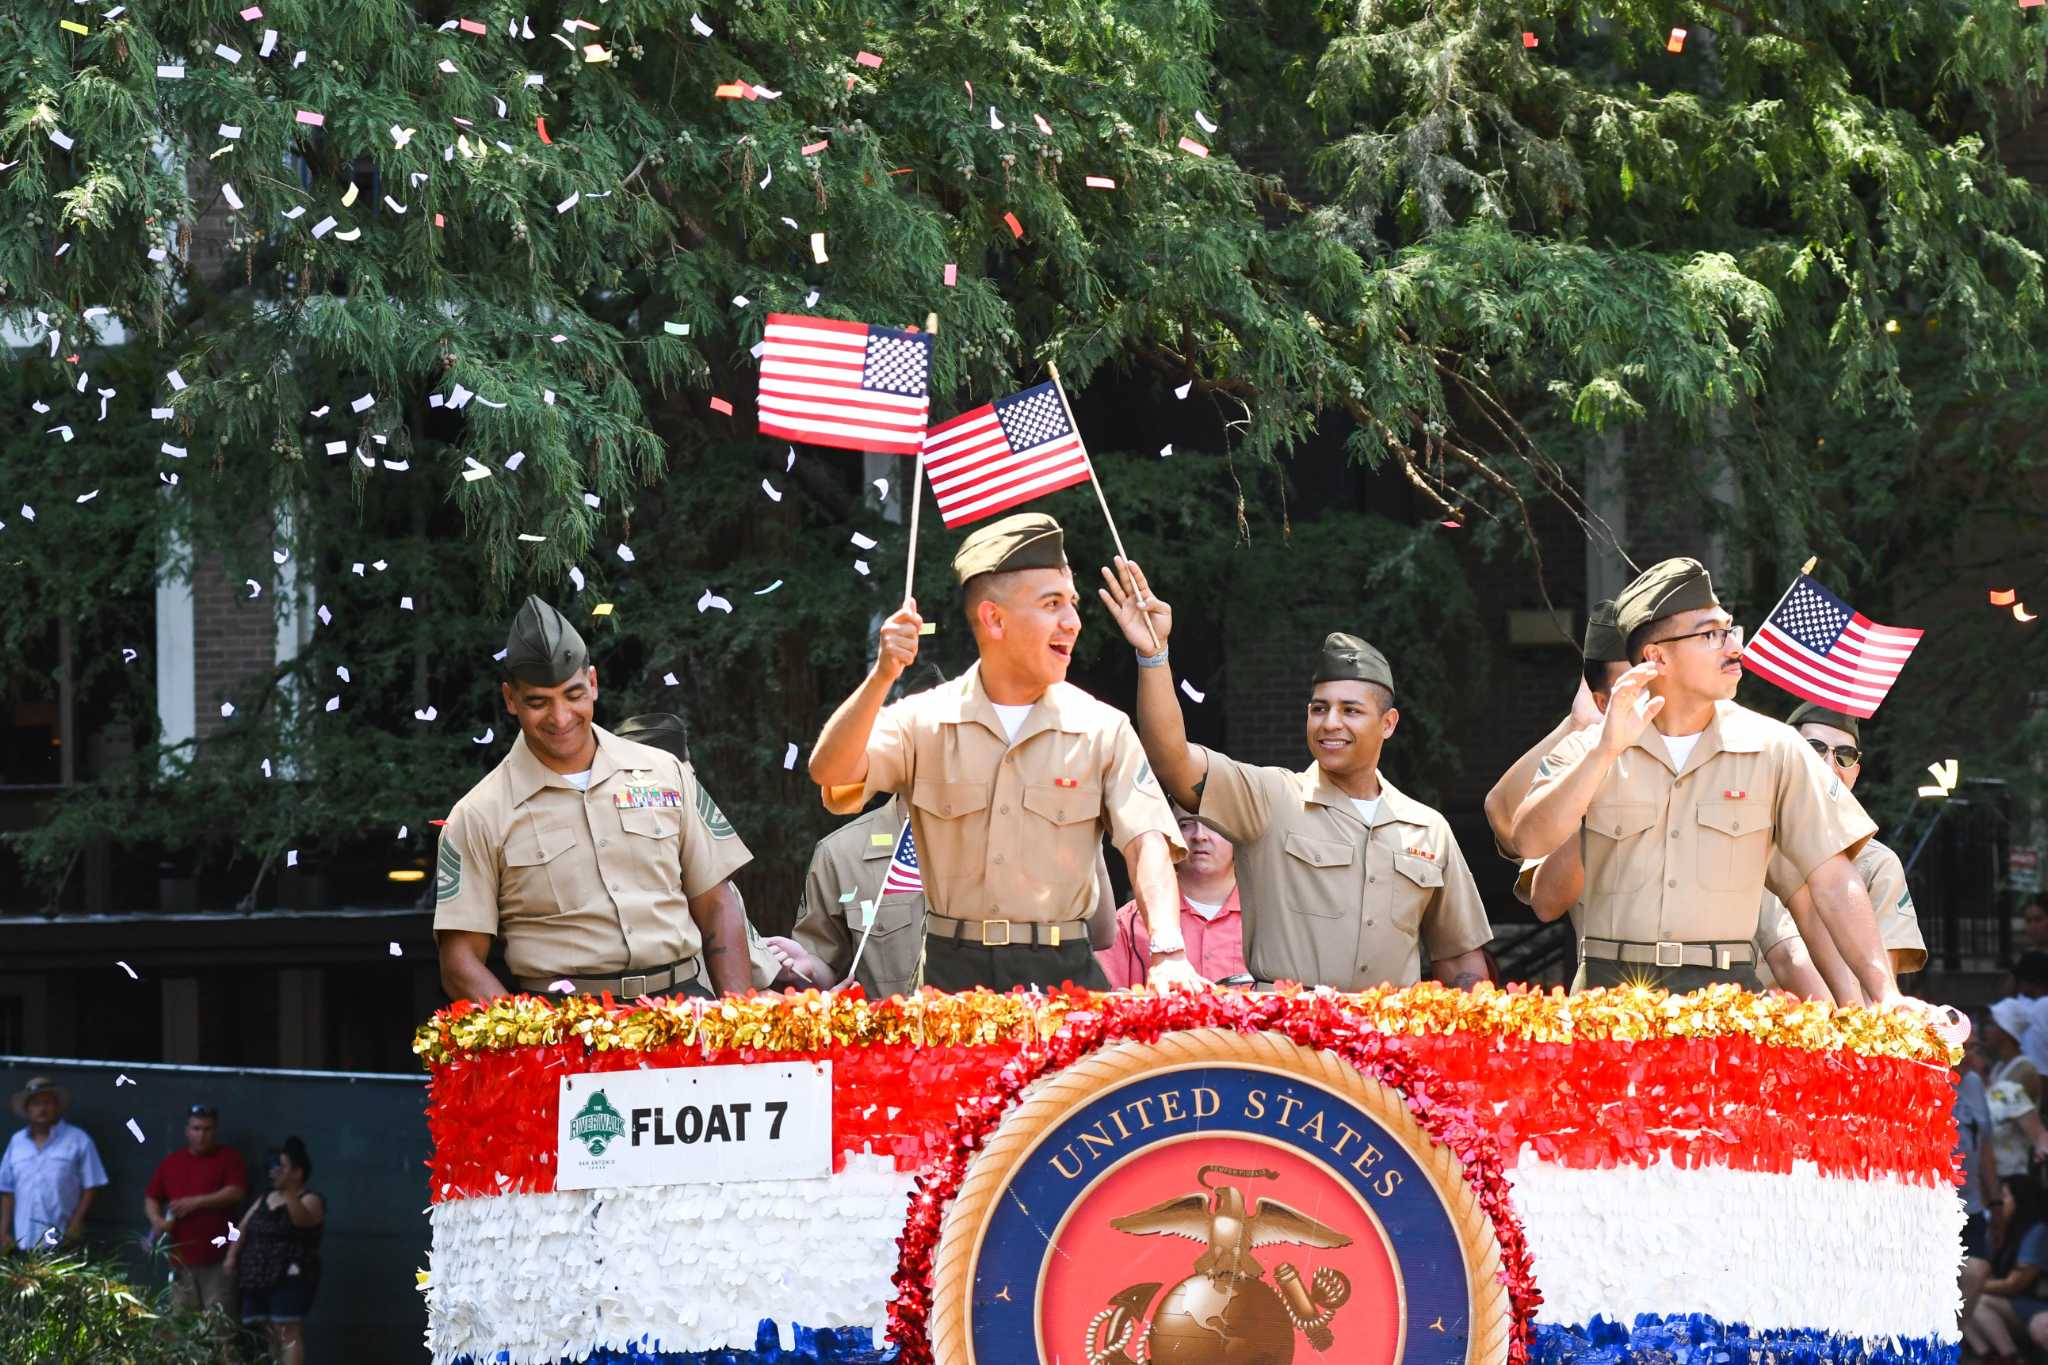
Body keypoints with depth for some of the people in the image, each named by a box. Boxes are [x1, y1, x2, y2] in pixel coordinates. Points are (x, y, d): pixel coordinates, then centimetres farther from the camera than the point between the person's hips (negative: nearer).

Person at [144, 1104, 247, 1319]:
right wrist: (156, 1219, -3)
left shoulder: (229, 1158, 3)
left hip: (217, 1260, -4)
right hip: (181, 1258, 4)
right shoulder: (171, 1162, 15)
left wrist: (197, 1202, -16)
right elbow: (151, 1198, 19)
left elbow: (237, 1192, -10)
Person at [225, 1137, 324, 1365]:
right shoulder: (265, 1198, 20)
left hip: (290, 1278, -8)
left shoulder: (310, 1201, -3)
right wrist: (232, 1255, 2)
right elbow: (244, 1228, 17)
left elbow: (301, 1220, -25)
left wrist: (288, 1192, -36)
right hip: (258, 1278, 8)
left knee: (288, 1333, -16)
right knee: (270, 1334, 8)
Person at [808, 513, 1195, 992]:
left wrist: (1168, 953, -24)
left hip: (1062, 971, 0)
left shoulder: (1103, 731, 4)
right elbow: (831, 772, -8)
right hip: (954, 970, 0)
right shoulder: (925, 720, 6)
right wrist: (882, 677, -22)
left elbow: (1147, 842, -7)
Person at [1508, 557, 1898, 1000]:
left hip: (1721, 992, 0)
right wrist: (1605, 751, -16)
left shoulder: (1773, 750, 8)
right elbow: (1529, 839, -7)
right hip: (1608, 988, 0)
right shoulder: (1588, 750, 8)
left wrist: (1885, 996, -4)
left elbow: (1834, 881, 5)